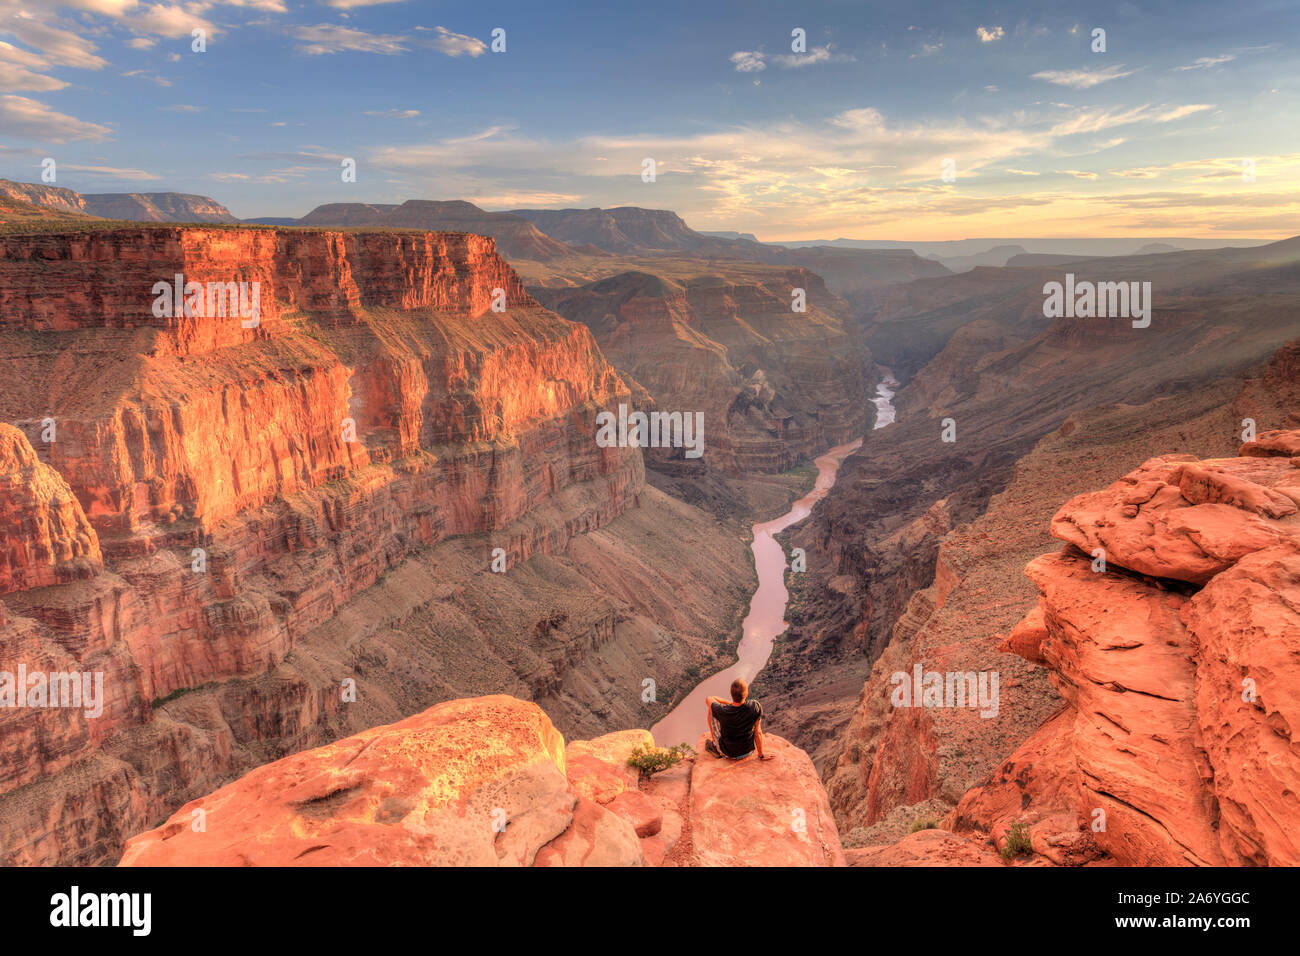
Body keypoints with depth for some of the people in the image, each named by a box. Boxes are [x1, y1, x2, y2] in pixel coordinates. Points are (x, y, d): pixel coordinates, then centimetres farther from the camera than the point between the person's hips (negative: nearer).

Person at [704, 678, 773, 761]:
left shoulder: (722, 712, -32)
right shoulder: (756, 707, -29)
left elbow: (708, 699, -10)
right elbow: (758, 732, -16)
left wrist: (730, 703, -2)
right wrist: (761, 755, -2)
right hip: (748, 751, 2)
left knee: (711, 710, 10)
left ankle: (714, 745, 25)